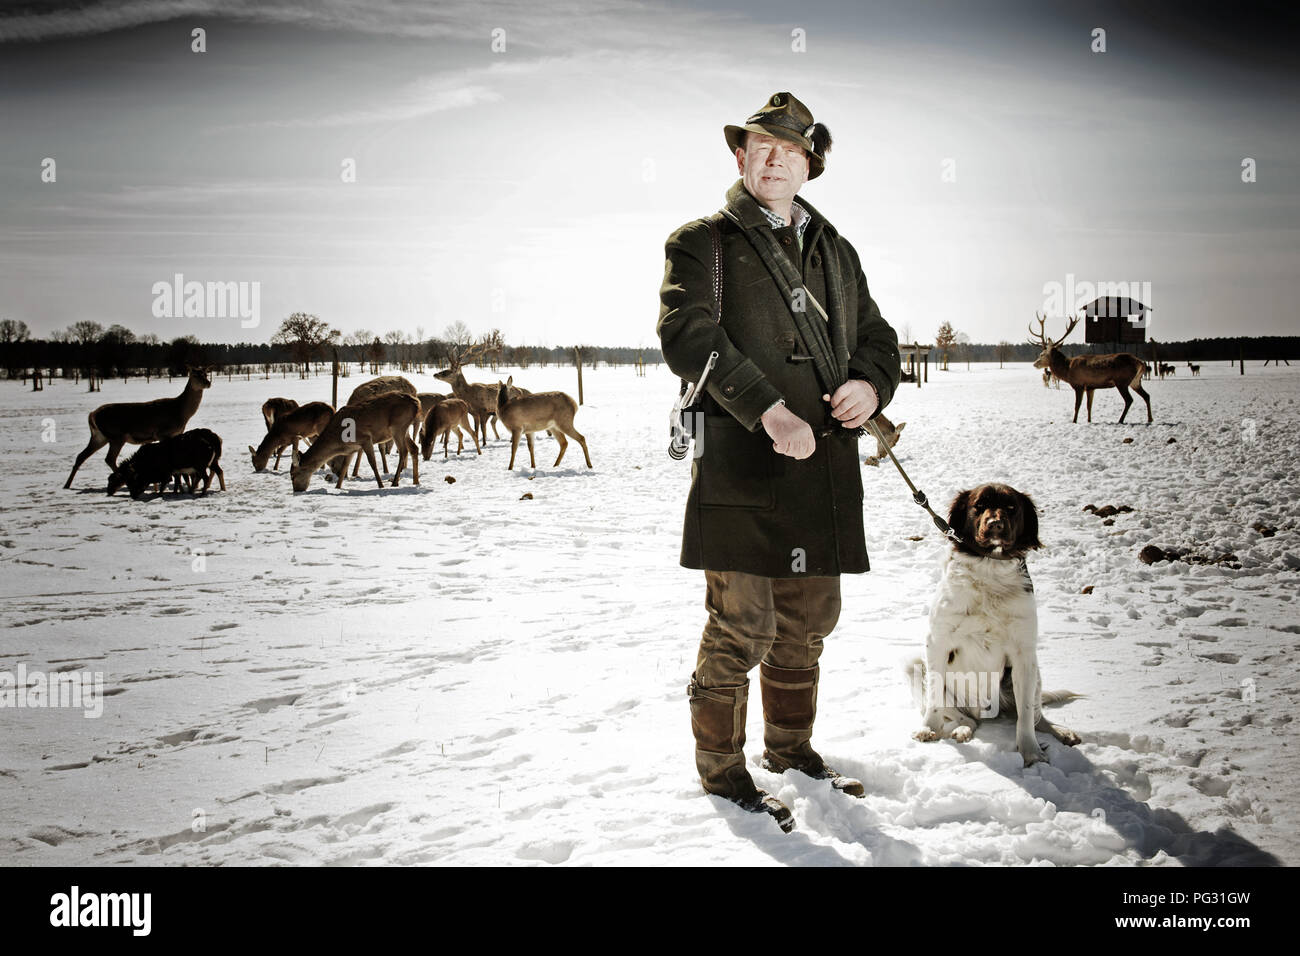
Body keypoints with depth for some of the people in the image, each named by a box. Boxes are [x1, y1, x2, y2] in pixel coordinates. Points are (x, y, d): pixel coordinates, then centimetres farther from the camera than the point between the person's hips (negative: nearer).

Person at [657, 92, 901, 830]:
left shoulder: (836, 251, 21)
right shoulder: (703, 242, 3)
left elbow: (877, 336, 22)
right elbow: (690, 334, -13)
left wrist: (870, 384, -3)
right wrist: (766, 409, -24)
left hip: (825, 465, 6)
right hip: (741, 462, -6)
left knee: (809, 619, 15)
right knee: (742, 624, -5)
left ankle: (790, 747, 34)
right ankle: (721, 766, 12)